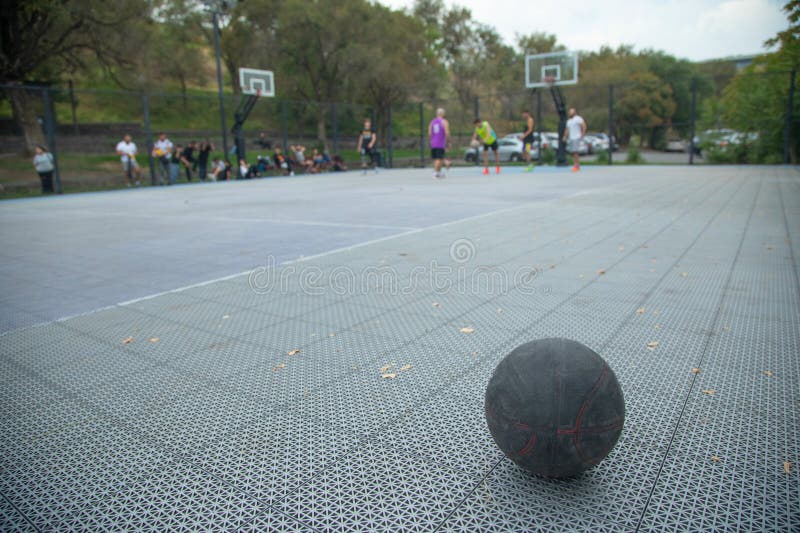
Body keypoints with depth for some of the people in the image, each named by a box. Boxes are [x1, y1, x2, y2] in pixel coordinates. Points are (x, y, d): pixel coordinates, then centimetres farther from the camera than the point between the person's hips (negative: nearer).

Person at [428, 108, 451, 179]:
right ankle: (435, 173, -18)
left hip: (433, 144, 6)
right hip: (441, 144, -6)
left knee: (435, 159, 13)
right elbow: (447, 133, -13)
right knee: (439, 159, -8)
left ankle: (439, 173, 22)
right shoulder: (444, 122, -4)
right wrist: (448, 142, -3)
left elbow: (429, 133, 5)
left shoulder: (432, 122, 11)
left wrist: (432, 141, 16)